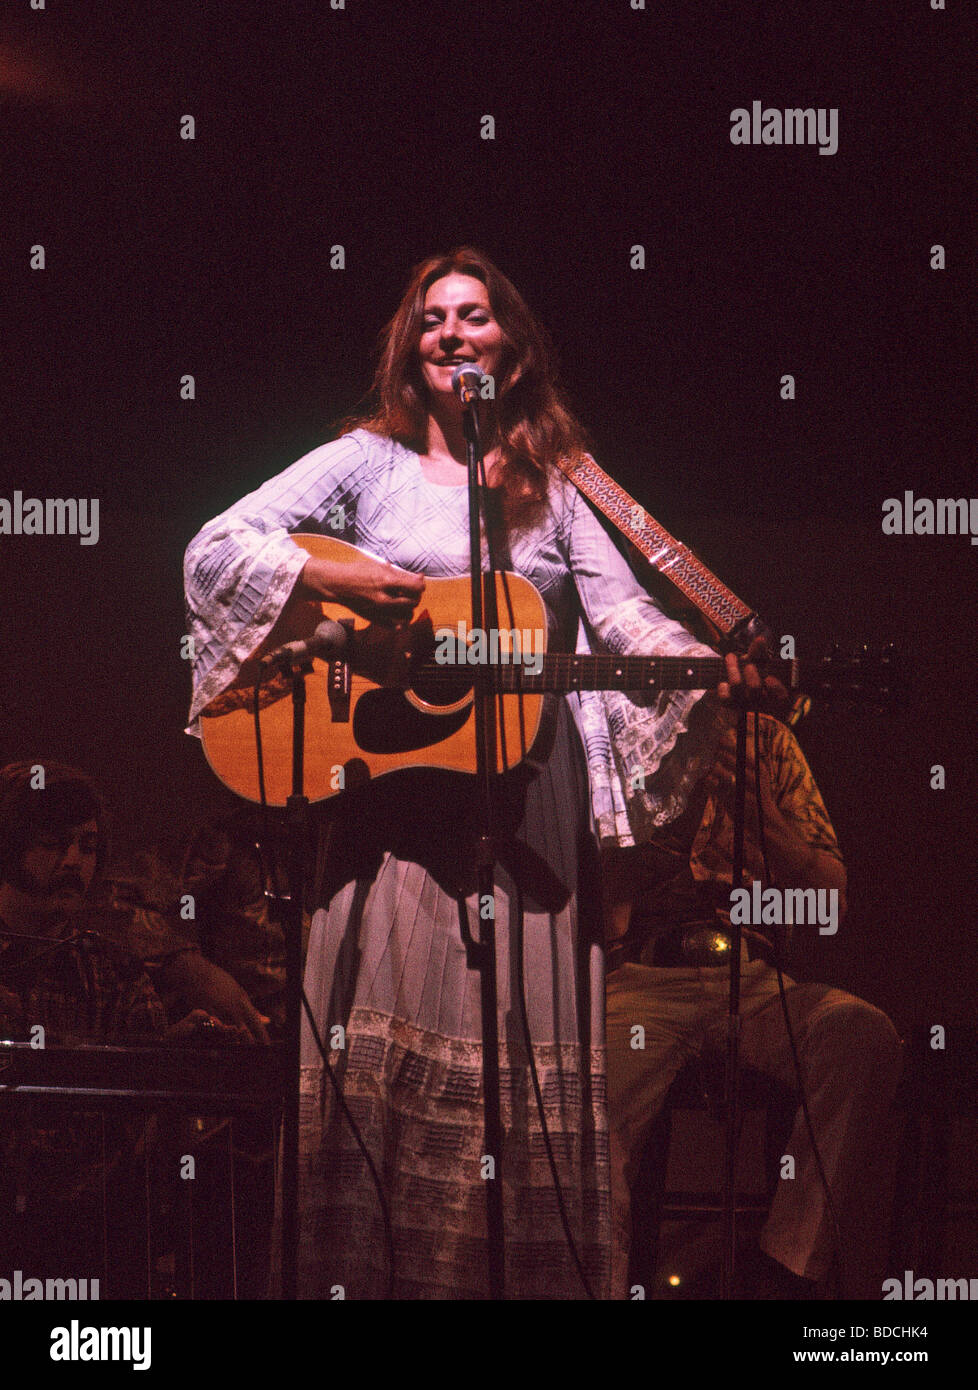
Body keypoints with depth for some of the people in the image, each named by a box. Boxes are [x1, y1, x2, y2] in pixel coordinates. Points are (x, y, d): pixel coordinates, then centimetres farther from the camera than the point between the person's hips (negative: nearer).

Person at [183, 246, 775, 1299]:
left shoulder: (553, 488, 17)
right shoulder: (368, 460, 9)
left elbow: (624, 614, 6)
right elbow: (214, 548, 1)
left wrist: (714, 673, -12)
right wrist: (333, 579, -13)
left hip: (529, 787, 2)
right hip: (392, 774, -2)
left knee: (525, 1032, -3)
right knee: (389, 1021, -10)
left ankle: (518, 1270, 1)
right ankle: (368, 1266, -6)